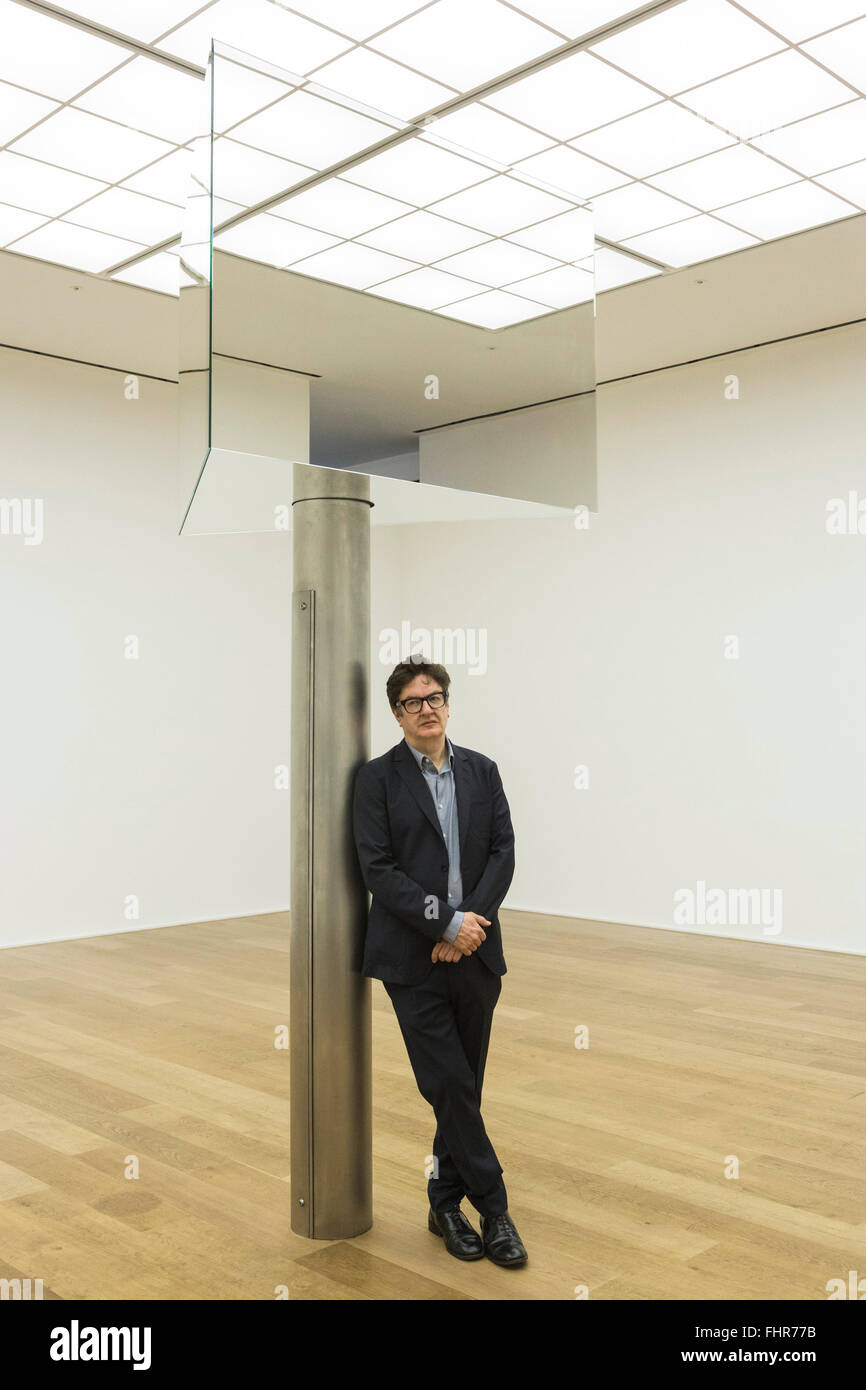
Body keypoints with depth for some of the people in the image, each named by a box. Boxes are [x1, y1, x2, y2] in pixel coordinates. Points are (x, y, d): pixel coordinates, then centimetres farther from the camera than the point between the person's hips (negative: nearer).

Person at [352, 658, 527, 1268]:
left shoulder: (483, 771, 8)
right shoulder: (378, 777, -3)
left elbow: (503, 851, 3)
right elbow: (378, 869, -9)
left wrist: (469, 924, -10)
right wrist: (447, 922, -15)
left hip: (475, 952, 4)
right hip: (413, 959, -4)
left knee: (464, 1086, 11)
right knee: (450, 1086, -4)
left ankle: (446, 1204, 27)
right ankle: (493, 1208, 11)